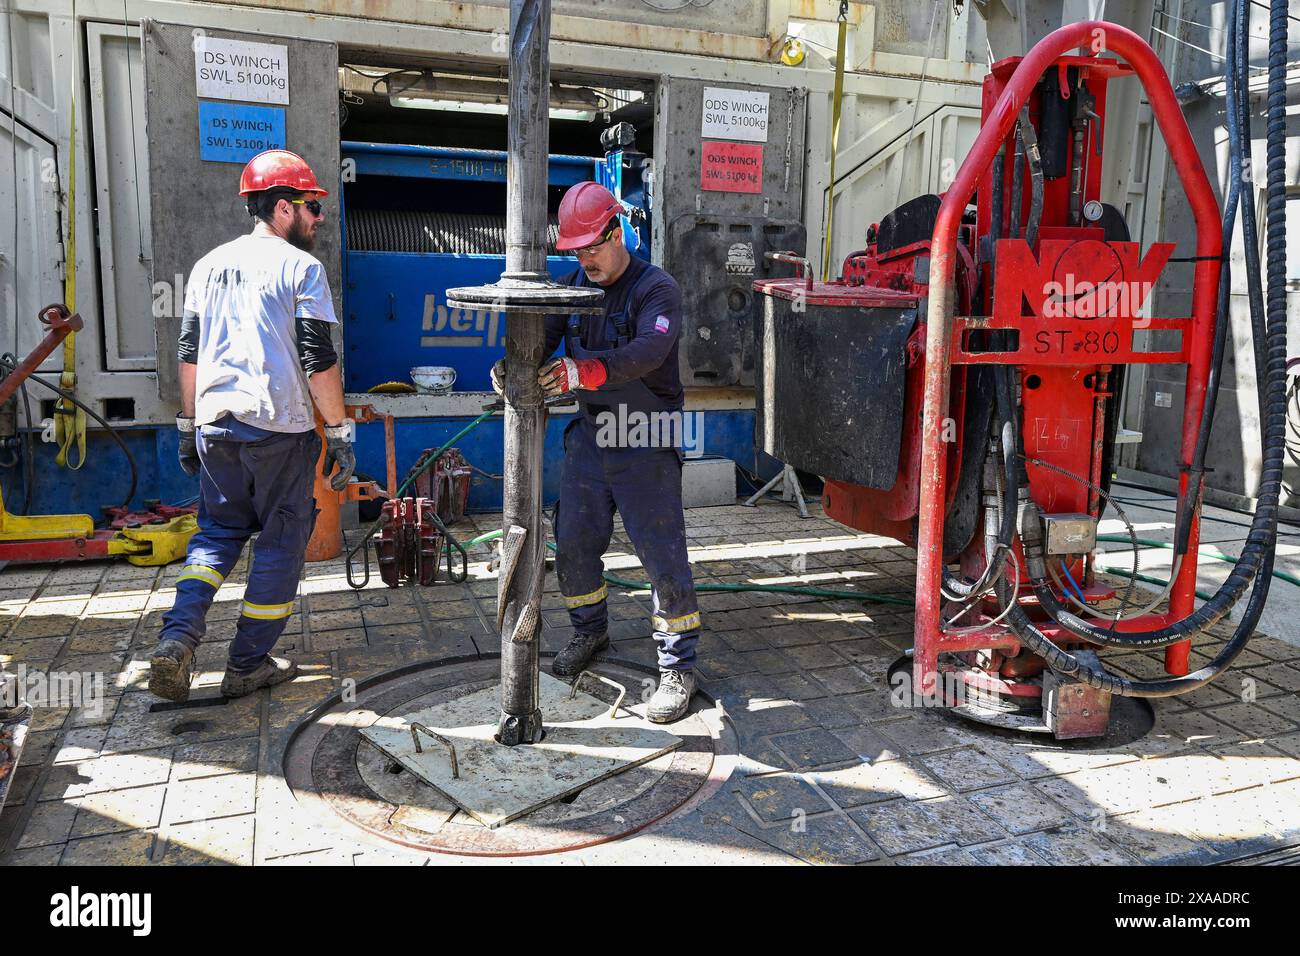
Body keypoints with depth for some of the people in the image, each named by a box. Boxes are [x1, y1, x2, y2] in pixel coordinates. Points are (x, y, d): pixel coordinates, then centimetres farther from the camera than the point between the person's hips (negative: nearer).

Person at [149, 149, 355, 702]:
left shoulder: (209, 265, 14)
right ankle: (248, 666, 14)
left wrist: (188, 426, 22)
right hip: (280, 427, -6)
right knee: (281, 540, 7)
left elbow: (189, 353, 16)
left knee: (218, 530, 19)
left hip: (214, 424, 6)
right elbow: (319, 361, -12)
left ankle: (177, 636, 1)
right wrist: (339, 434, -6)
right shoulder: (301, 267, -5)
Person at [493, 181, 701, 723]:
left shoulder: (656, 289, -11)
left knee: (663, 557, -3)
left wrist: (583, 370, -45)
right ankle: (590, 631, 37)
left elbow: (646, 352, -29)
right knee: (573, 546, 12)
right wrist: (510, 366, -25)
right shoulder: (575, 286, 10)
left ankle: (679, 667, 11)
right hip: (590, 438, 6)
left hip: (646, 446, -6)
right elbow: (543, 336, -2)